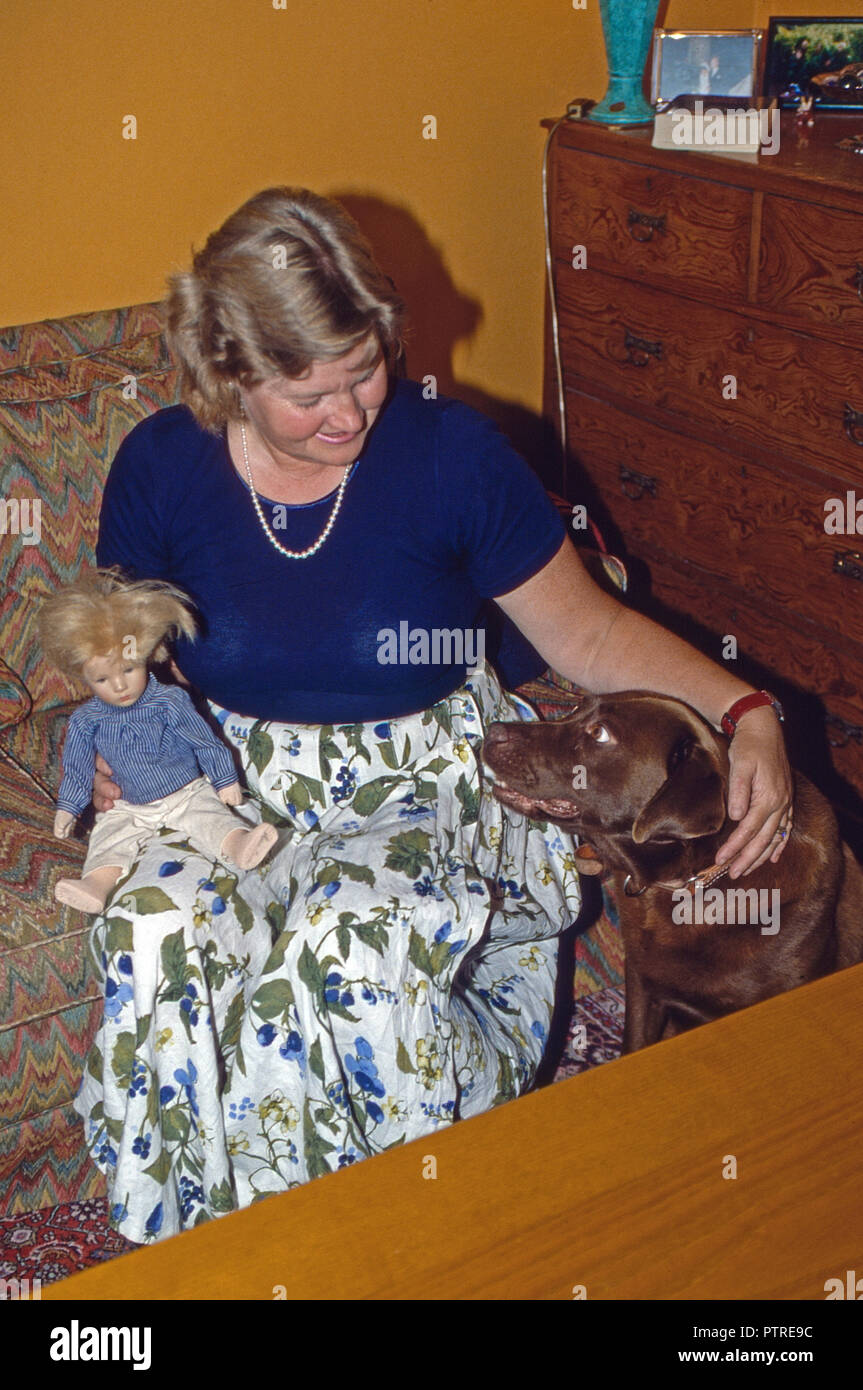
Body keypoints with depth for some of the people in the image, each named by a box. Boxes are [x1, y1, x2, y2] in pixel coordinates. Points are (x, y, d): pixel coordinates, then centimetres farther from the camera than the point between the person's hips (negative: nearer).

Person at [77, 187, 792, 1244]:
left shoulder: (452, 453, -10)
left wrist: (745, 711, -18)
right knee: (157, 930, -30)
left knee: (357, 939, -34)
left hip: (424, 779, -2)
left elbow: (589, 634, -4)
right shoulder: (162, 466, -4)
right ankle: (198, 1227, -3)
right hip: (233, 777, 2)